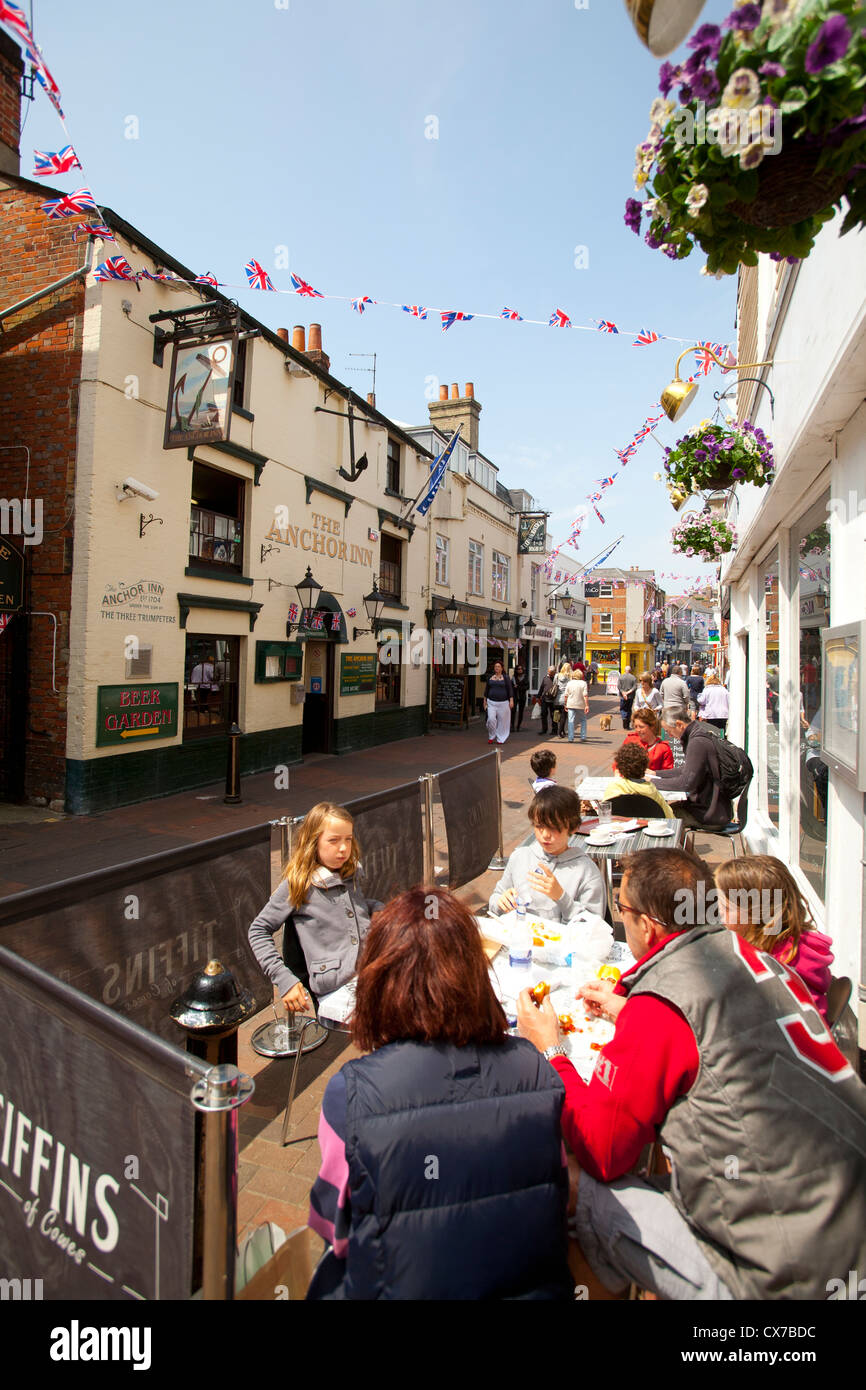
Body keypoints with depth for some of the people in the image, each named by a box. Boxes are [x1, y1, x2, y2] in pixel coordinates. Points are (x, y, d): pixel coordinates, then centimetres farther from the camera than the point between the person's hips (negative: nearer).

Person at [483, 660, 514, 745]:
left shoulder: (506, 677, 2)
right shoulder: (490, 677, 10)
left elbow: (510, 689, 0)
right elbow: (486, 689, 16)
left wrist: (511, 701, -9)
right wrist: (485, 701, 14)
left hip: (503, 703, -1)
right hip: (491, 702, 1)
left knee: (502, 721, 1)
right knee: (491, 719, -13)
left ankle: (501, 739, 13)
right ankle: (491, 736, 7)